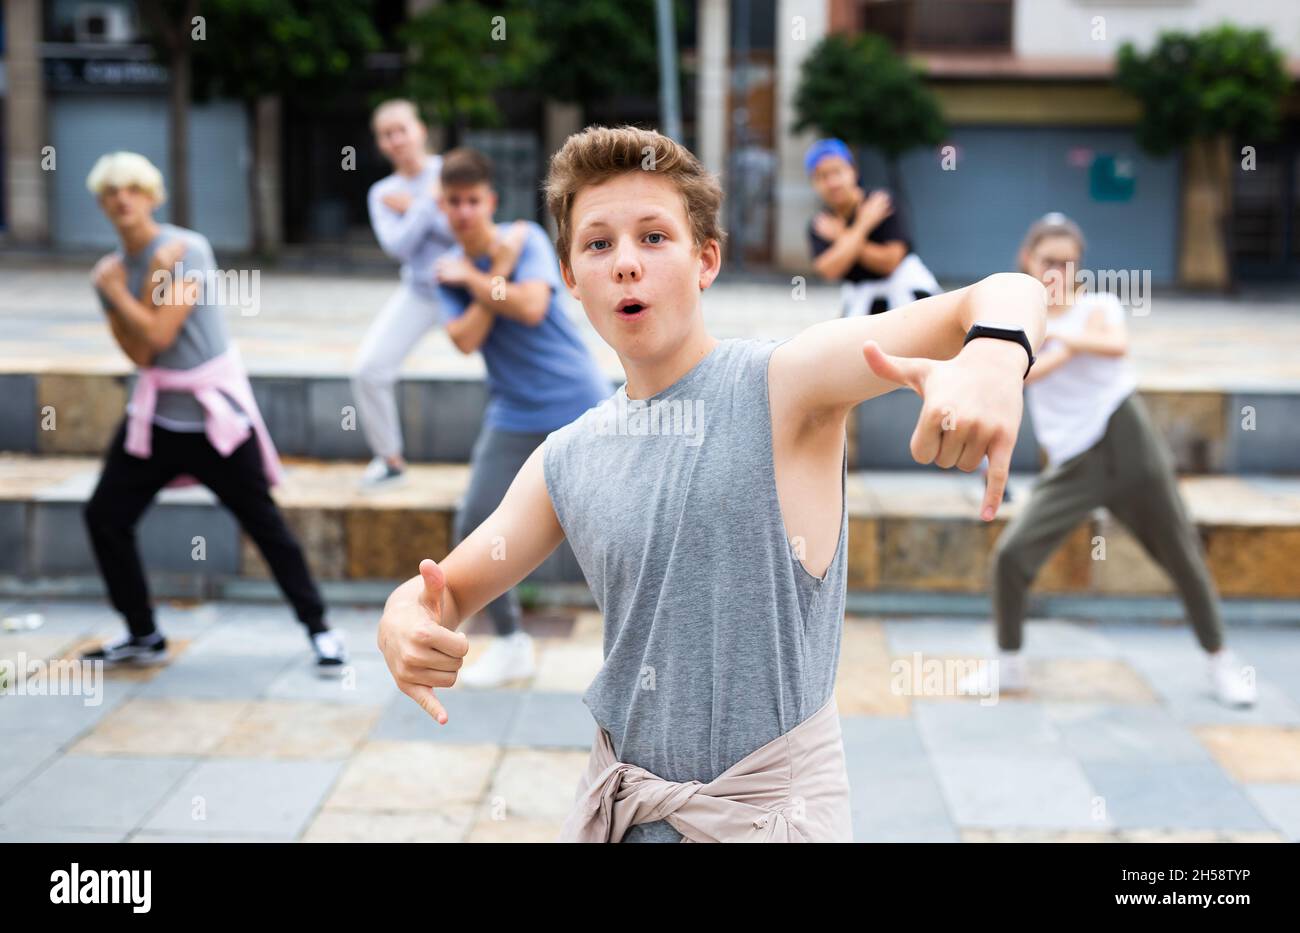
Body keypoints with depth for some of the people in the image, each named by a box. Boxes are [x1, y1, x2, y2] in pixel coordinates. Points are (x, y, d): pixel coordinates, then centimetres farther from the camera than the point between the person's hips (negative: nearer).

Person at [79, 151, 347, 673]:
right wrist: (154, 277, -15)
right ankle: (143, 636, 16)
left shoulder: (188, 249, -12)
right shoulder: (111, 271, 4)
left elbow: (158, 335, -19)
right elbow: (140, 353, -8)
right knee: (104, 515, 1)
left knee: (263, 521, -3)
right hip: (155, 414, 6)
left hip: (217, 412, -5)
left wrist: (116, 292, -9)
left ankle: (319, 630, 9)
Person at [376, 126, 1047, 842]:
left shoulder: (782, 381, -13)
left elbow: (1005, 295, -21)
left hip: (772, 806, -4)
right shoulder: (565, 461, 2)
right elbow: (449, 589, 10)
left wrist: (992, 357, -45)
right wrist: (404, 623, -14)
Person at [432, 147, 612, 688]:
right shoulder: (448, 271, 4)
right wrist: (499, 270, -14)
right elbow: (466, 340, -12)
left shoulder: (527, 239, -7)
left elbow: (530, 307, -24)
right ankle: (511, 646, 13)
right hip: (514, 416, 4)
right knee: (474, 528, -4)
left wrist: (474, 278, -12)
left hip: (579, 405, -4)